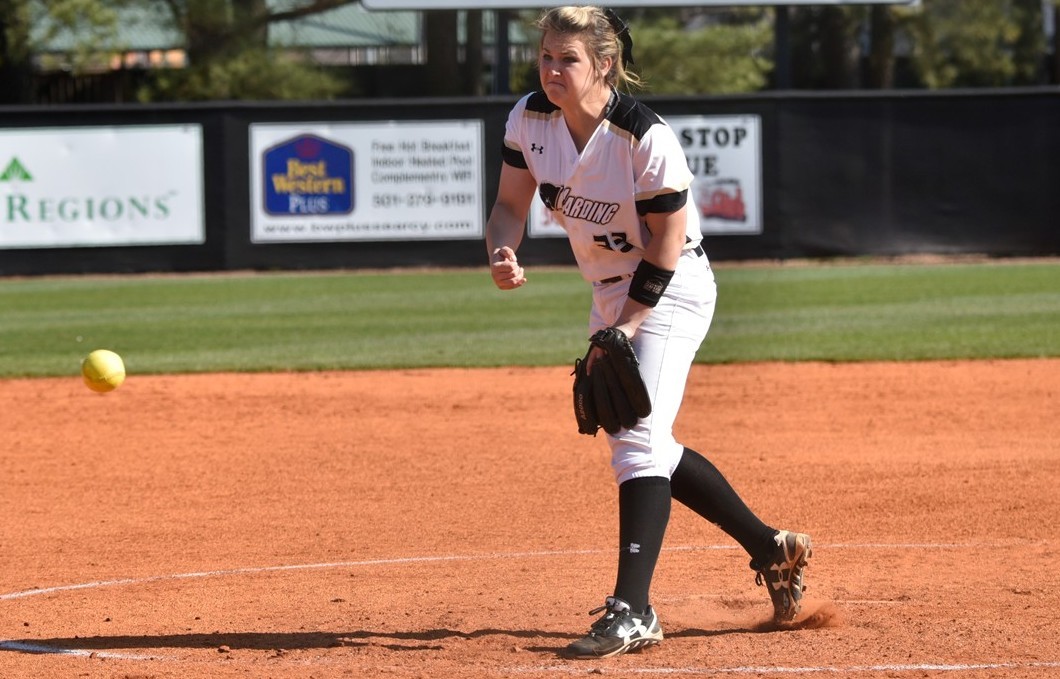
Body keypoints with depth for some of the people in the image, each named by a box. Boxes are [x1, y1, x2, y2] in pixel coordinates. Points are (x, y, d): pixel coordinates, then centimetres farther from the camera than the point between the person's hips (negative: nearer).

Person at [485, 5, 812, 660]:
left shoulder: (646, 138, -26)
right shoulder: (530, 117, -9)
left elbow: (667, 243, -20)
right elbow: (511, 203, -2)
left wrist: (622, 331, -22)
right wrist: (502, 253, -24)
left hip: (671, 290, -8)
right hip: (611, 293, 8)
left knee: (638, 435, -20)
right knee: (640, 442, 16)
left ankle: (633, 610, -25)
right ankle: (772, 548, 30)